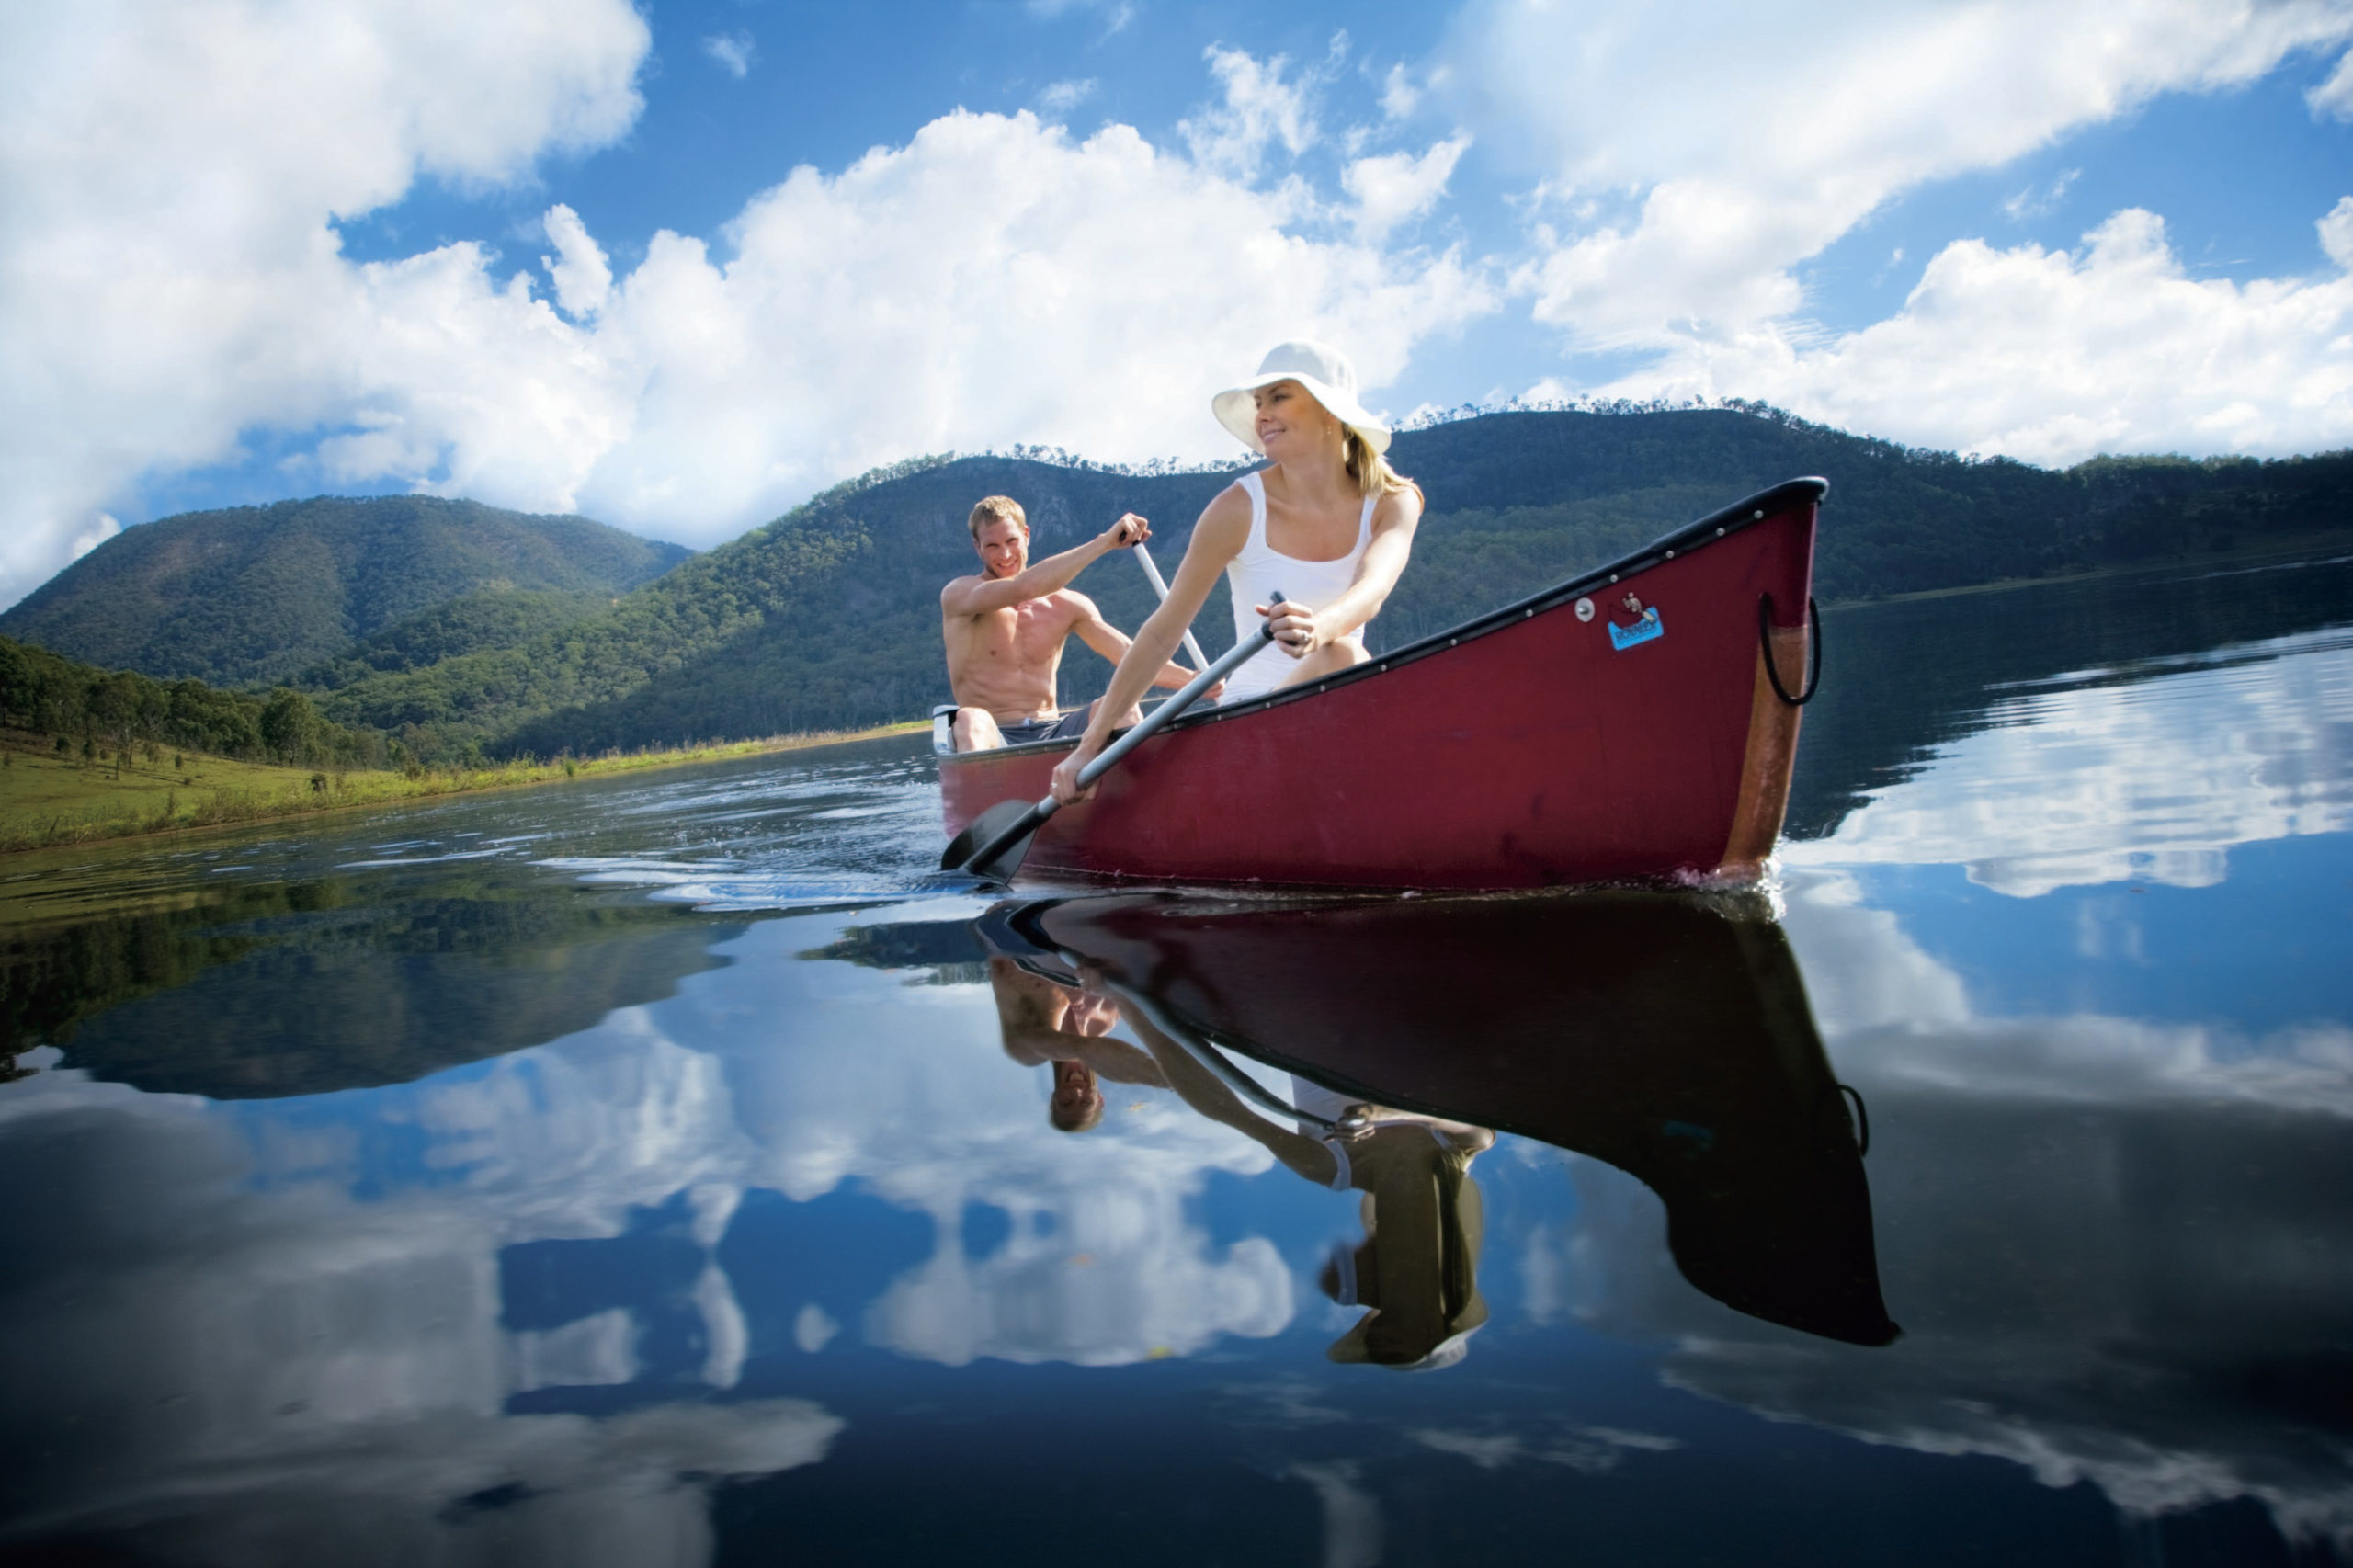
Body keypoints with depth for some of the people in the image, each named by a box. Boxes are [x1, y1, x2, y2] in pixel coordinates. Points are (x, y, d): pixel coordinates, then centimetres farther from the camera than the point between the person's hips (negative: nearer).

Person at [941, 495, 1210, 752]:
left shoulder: (1066, 605, 11)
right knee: (971, 719, -37)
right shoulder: (958, 595, -1)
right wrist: (1104, 542, -22)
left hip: (1054, 734, 4)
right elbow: (1022, 588, -21)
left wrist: (1192, 679, -17)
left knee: (1121, 705, -23)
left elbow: (1129, 657, 1)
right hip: (995, 737, -4)